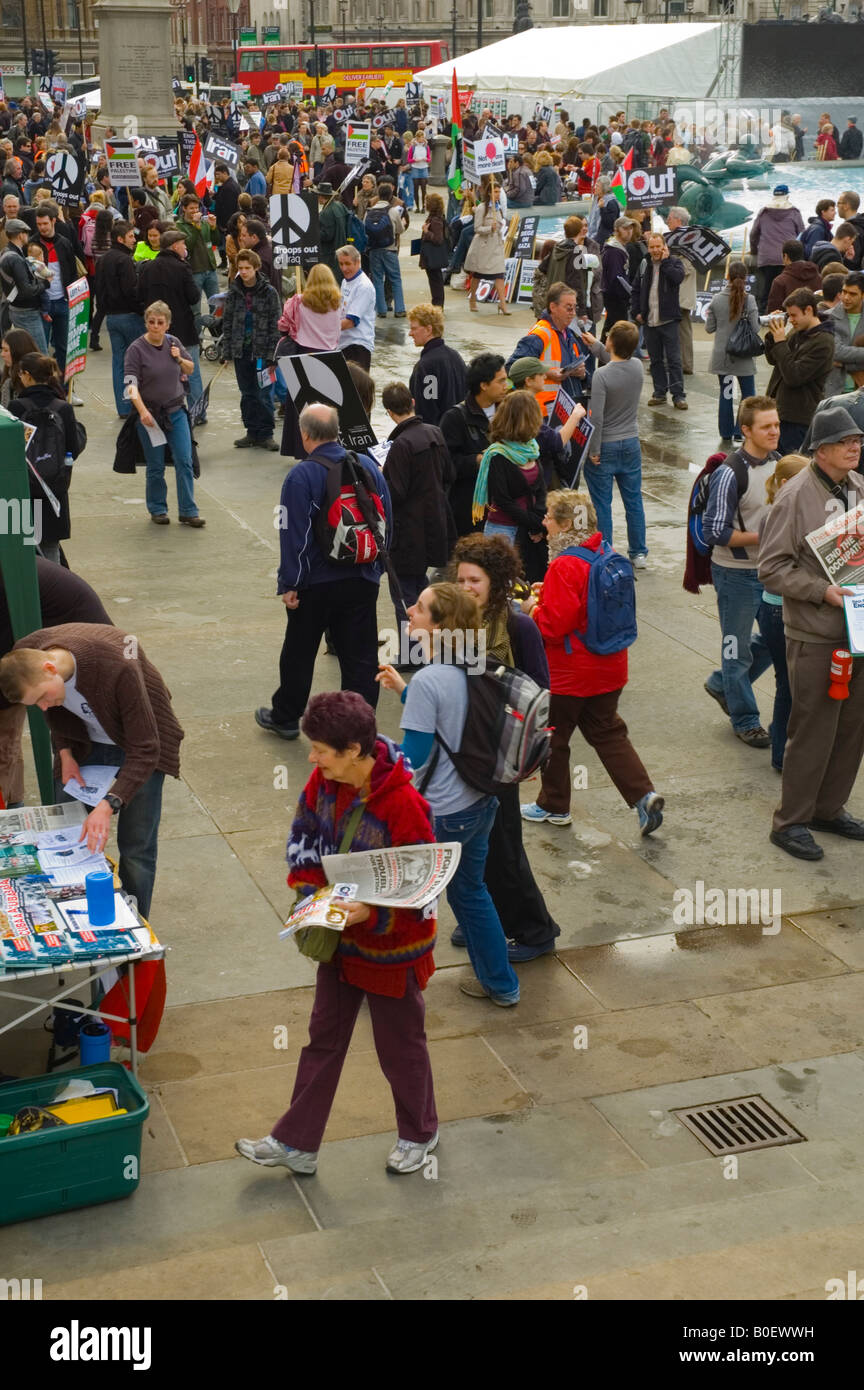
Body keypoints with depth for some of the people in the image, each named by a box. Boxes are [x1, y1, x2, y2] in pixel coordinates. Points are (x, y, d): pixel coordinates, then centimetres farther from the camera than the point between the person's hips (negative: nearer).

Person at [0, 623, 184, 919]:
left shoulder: (118, 668, -41)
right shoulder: (24, 657, -23)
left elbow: (145, 750, -37)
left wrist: (108, 806, -46)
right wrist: (65, 754, -9)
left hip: (139, 738, -5)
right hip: (83, 742, 5)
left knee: (136, 848, -4)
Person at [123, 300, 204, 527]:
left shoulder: (174, 343, 3)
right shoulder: (136, 349, -11)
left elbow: (189, 370, 17)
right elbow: (131, 384, -18)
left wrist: (179, 359, -6)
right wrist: (143, 411, -31)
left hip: (176, 410, 3)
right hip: (150, 413, -3)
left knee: (184, 461, -1)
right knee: (156, 467, 5)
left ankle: (188, 511, 5)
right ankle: (157, 510, 22)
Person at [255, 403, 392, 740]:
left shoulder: (301, 476, -15)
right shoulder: (368, 467, 1)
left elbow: (294, 535, -16)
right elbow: (386, 522, 8)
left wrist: (289, 584, -10)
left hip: (315, 585, -4)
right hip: (363, 580, 4)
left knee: (299, 653, 13)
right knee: (361, 655, 8)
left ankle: (285, 717, 28)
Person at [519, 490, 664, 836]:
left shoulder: (564, 566, -23)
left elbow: (554, 623, -26)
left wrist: (532, 609, -7)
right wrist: (547, 594, 12)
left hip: (570, 673, -8)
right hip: (608, 667, 8)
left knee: (552, 736, 11)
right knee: (607, 733, 16)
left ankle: (554, 806, 25)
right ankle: (644, 795, 2)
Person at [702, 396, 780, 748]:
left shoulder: (778, 462, 2)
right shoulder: (730, 473, -20)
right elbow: (715, 533, -21)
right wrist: (763, 537, -21)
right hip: (736, 573, -7)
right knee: (738, 648, 8)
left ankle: (722, 683, 37)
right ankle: (744, 720, 24)